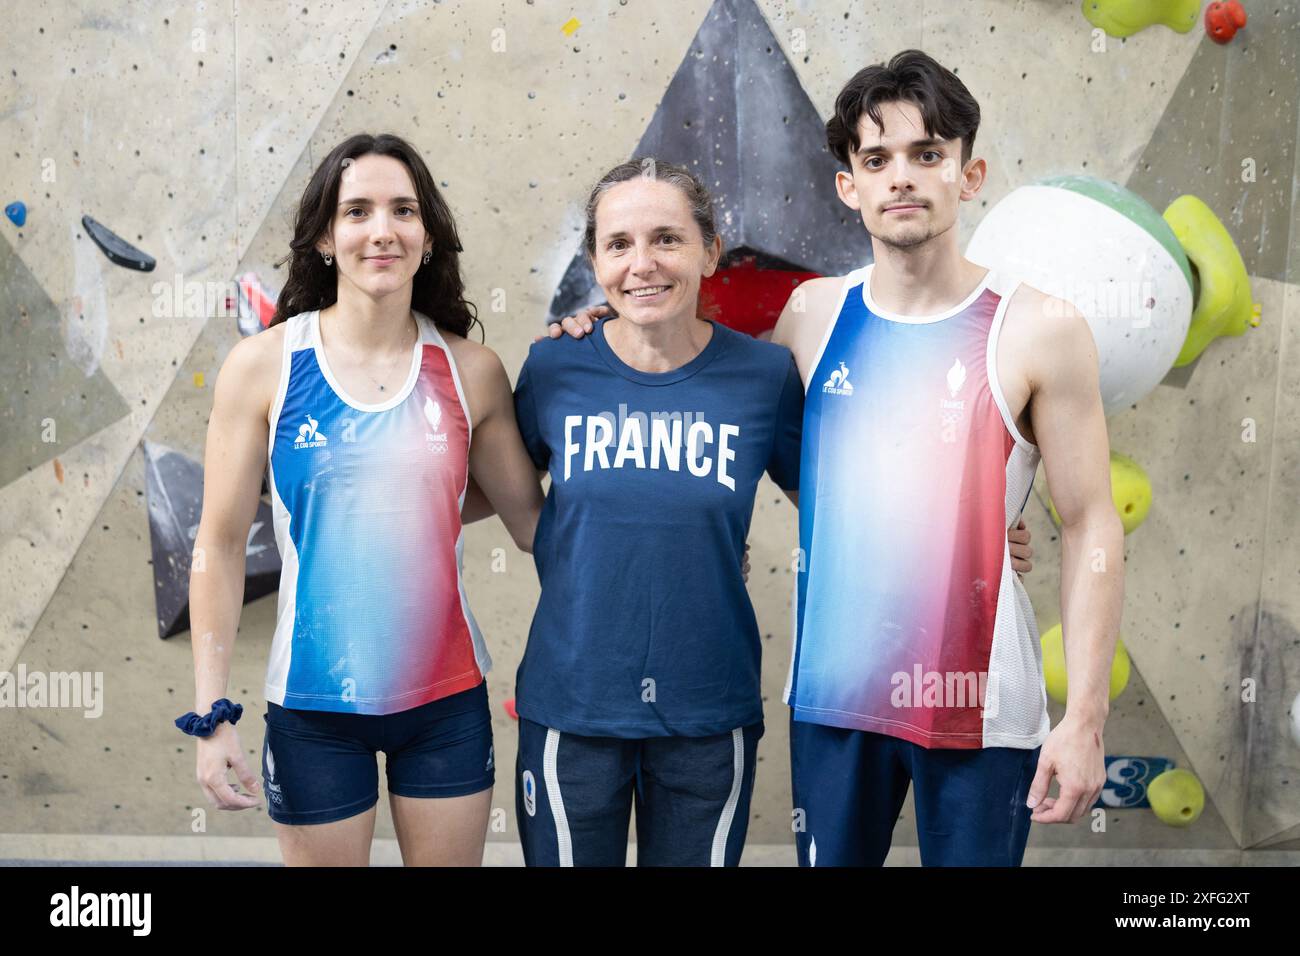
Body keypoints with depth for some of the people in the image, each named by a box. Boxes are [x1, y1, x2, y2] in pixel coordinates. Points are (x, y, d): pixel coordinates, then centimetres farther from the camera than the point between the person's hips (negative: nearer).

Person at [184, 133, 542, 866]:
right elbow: (221, 545, -4)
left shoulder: (472, 371, -3)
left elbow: (531, 519, 3)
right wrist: (213, 712, -5)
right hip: (315, 704, -1)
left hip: (447, 699, 2)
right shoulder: (264, 364, -7)